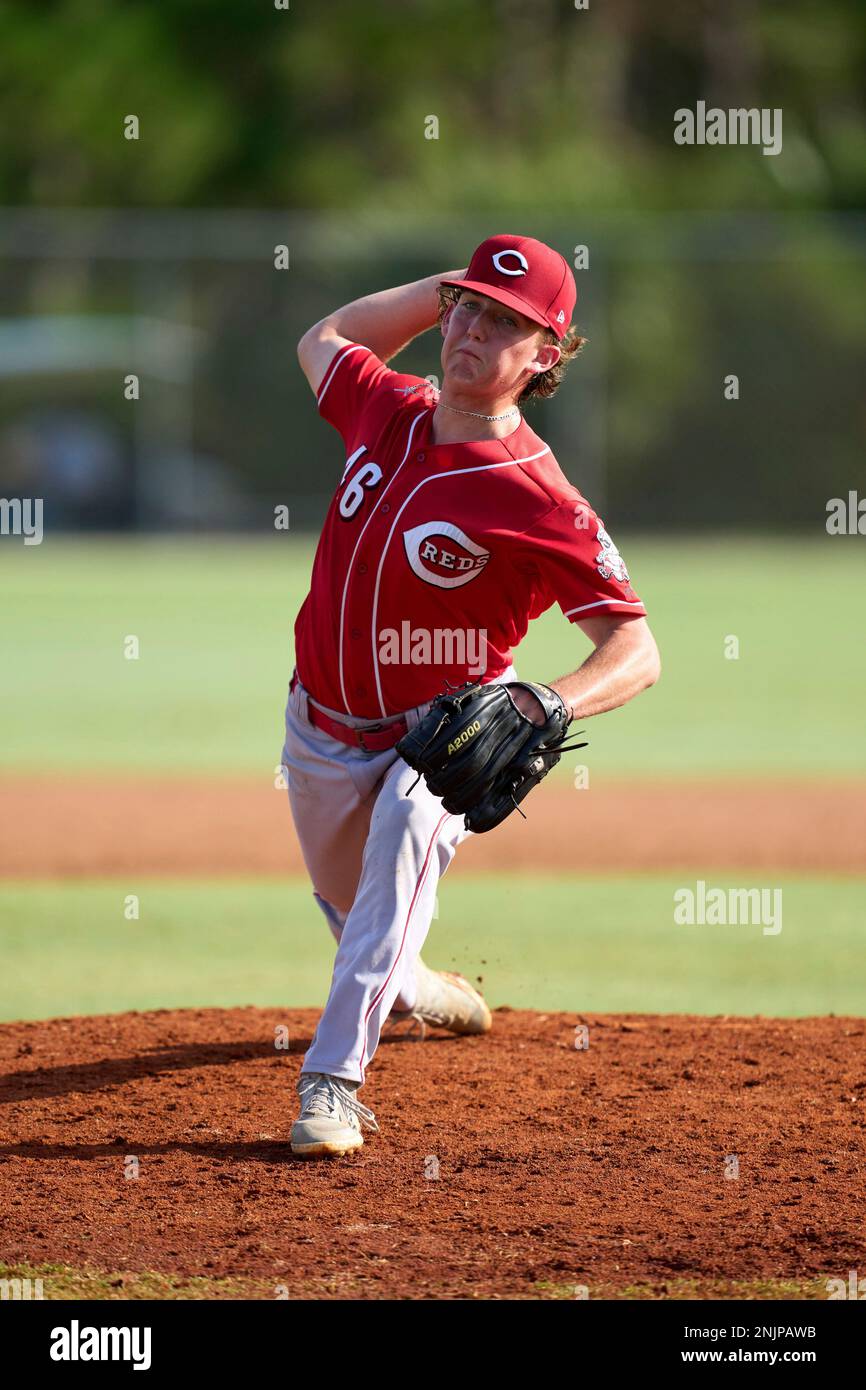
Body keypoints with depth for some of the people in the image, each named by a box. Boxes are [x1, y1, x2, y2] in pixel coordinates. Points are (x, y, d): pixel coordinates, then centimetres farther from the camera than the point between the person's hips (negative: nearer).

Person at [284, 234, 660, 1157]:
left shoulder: (539, 502, -27)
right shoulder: (388, 412, -9)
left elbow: (635, 649, -28)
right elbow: (323, 340, 15)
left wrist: (550, 706, -49)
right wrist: (446, 286, 4)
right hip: (321, 725, 6)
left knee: (405, 840, -35)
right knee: (342, 894, 25)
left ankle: (333, 1081, -37)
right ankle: (408, 989, 61)